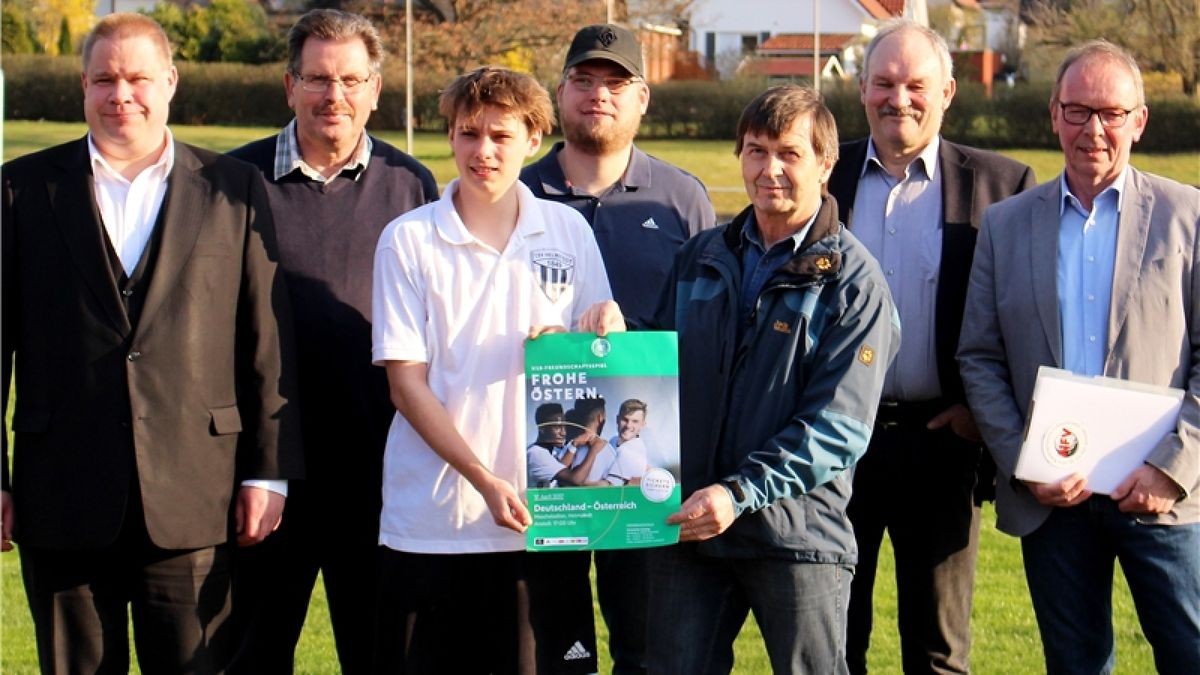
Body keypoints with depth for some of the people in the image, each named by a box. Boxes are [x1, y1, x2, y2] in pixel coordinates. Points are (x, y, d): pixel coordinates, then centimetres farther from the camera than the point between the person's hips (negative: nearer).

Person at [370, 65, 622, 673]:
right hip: (431, 520, -2)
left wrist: (604, 328, -12)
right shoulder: (408, 239, -1)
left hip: (544, 511, 2)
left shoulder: (568, 230, 7)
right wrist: (484, 480, -14)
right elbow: (406, 383, -4)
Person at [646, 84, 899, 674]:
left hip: (797, 532, -4)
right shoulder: (700, 258, 11)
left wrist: (740, 492, -21)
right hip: (687, 522, 4)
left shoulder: (853, 281, -5)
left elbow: (839, 426, -13)